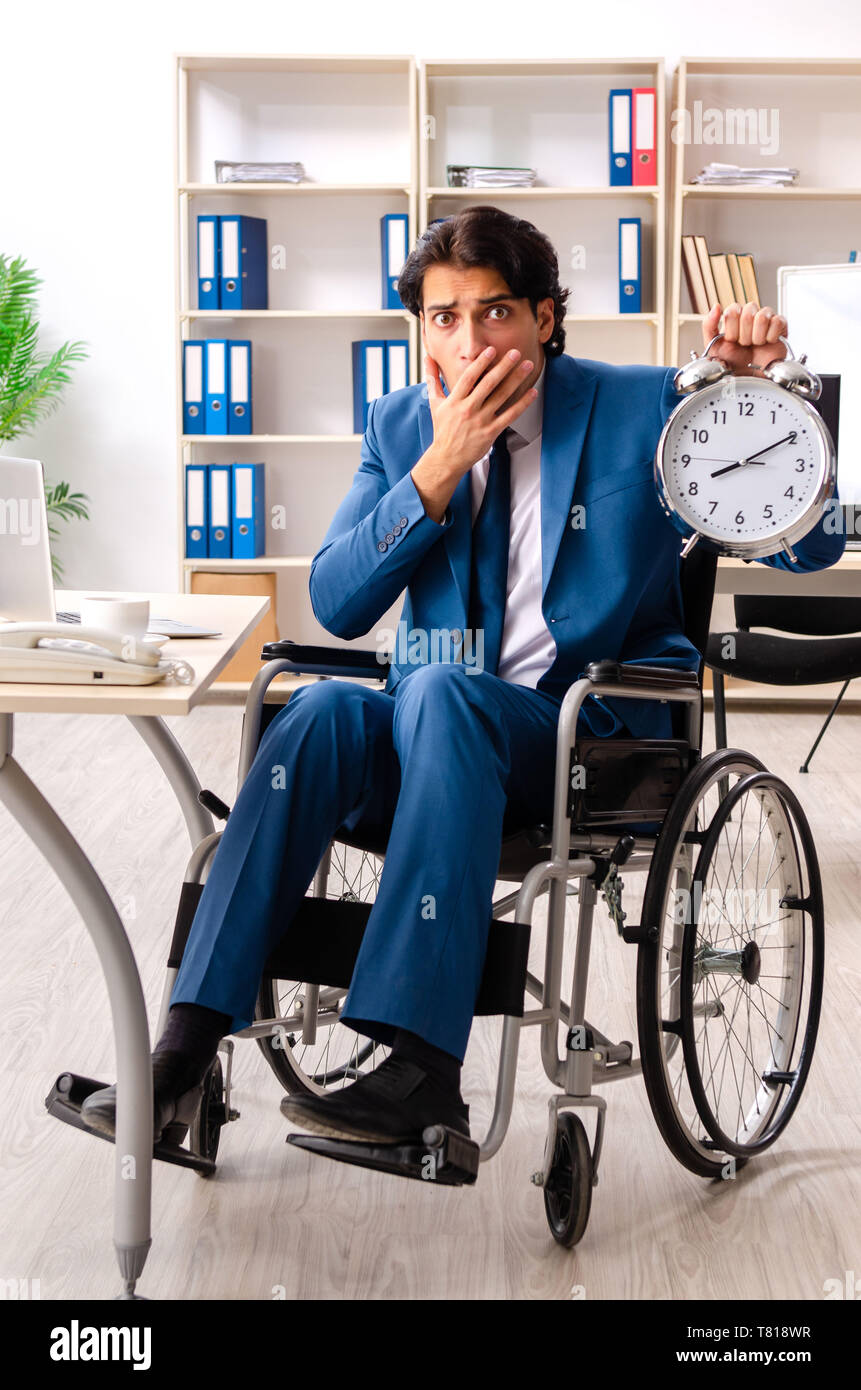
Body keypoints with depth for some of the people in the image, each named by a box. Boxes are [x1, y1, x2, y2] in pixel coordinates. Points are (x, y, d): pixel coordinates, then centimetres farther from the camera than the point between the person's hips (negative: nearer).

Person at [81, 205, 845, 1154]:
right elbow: (336, 606, 1)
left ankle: (423, 1066, -40)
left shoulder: (641, 408, 1)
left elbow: (808, 549, -1)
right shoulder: (400, 426, 10)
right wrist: (441, 466, -9)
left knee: (440, 691, -35)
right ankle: (188, 1048, -32)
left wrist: (762, 388, -15)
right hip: (432, 731, 3)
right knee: (325, 709, -30)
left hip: (592, 743, -3)